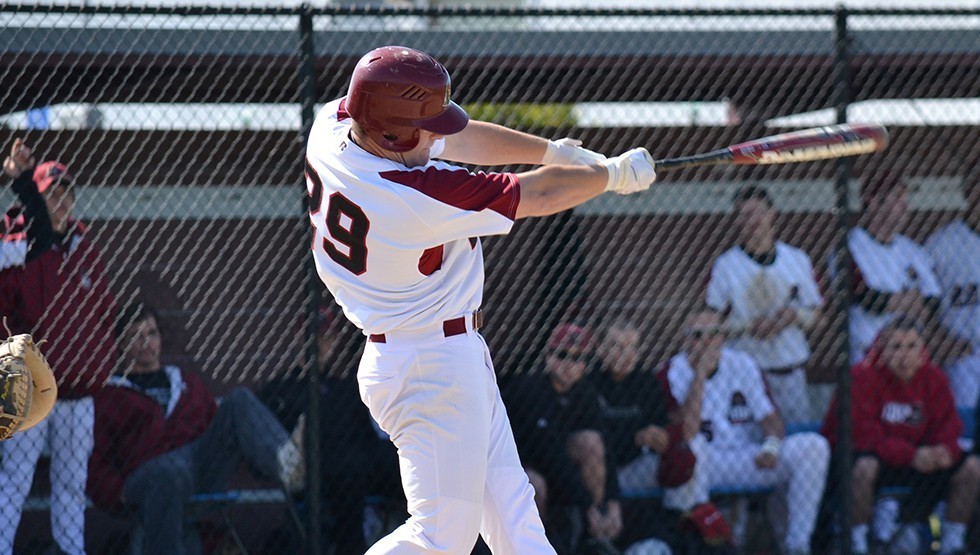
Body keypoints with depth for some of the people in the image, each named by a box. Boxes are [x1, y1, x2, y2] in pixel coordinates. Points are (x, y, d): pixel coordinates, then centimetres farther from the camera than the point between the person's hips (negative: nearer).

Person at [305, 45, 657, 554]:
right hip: (435, 371, -10)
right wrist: (616, 174, 0)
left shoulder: (333, 121, -7)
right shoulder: (420, 196, -30)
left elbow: (454, 138, 7)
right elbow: (540, 196, -16)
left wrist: (555, 150, 4)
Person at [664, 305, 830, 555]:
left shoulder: (743, 364, 8)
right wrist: (700, 373, -19)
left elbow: (768, 416, 4)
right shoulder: (674, 372, -3)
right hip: (704, 463, -4)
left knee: (814, 445, -18)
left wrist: (771, 445, -19)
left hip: (750, 458, 4)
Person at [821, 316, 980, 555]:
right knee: (864, 468, -41)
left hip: (915, 458, 6)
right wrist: (911, 456, -32)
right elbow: (862, 434, -25)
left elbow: (947, 426, 1)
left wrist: (945, 451, -26)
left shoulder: (934, 378, 1)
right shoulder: (863, 376, -17)